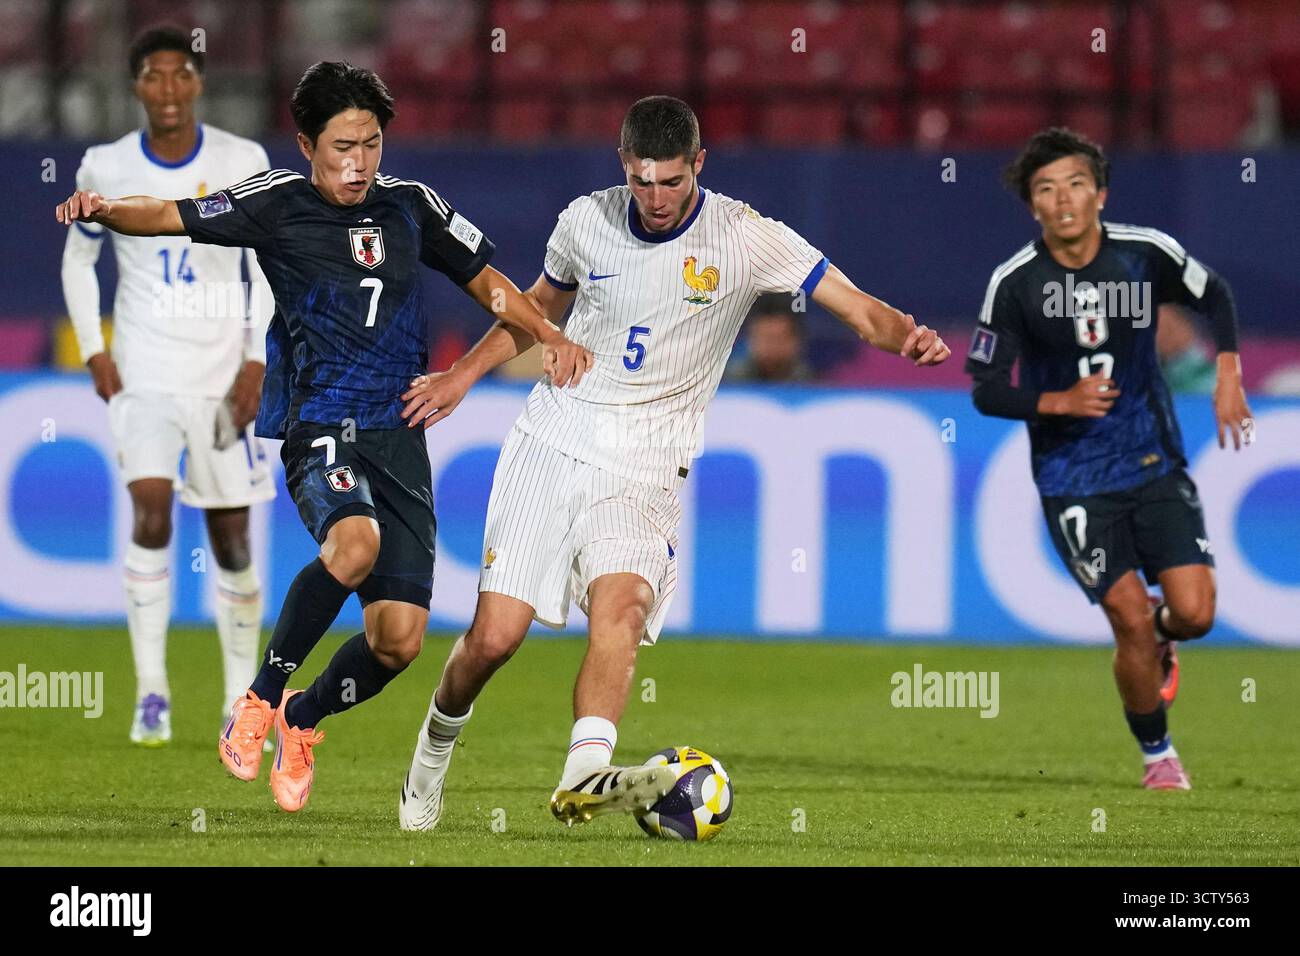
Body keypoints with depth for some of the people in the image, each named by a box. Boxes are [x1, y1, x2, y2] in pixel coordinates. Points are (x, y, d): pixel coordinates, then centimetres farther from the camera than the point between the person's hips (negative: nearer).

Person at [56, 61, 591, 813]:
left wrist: (552, 338, 7)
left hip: (400, 438, 4)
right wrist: (105, 210, -27)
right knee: (356, 542, -37)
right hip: (320, 431, -4)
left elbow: (484, 279, 21)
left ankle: (303, 720, 29)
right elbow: (173, 217, -7)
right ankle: (260, 701, -16)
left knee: (399, 641, -4)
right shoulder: (280, 204, 0)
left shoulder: (411, 206, 10)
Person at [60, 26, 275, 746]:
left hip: (223, 375, 1)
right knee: (151, 508, -20)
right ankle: (150, 692, -15)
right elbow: (78, 260, 11)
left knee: (230, 538, 3)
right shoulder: (106, 169, -2)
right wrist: (93, 351, 1)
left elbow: (267, 266, 4)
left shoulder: (243, 164, -3)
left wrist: (257, 360, -4)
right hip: (142, 372, -1)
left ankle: (242, 699, 18)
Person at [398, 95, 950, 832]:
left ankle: (585, 773, -45)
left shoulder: (745, 238, -7)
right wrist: (464, 374, 20)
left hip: (643, 466, -2)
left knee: (620, 604, -30)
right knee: (495, 636, -5)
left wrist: (905, 333, -32)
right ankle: (435, 749, 23)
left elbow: (857, 307, -11)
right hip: (552, 440, 2)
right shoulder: (586, 221, 2)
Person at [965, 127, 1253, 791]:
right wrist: (1059, 401, -24)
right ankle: (1157, 754, 14)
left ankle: (1157, 645, 29)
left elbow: (1214, 296, 12)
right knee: (1132, 619, -10)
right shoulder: (1015, 283, -12)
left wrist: (1228, 376, -1)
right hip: (1073, 480, -2)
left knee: (1194, 612, -9)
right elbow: (985, 389, -8)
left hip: (1155, 463, 2)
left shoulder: (1146, 253, -7)